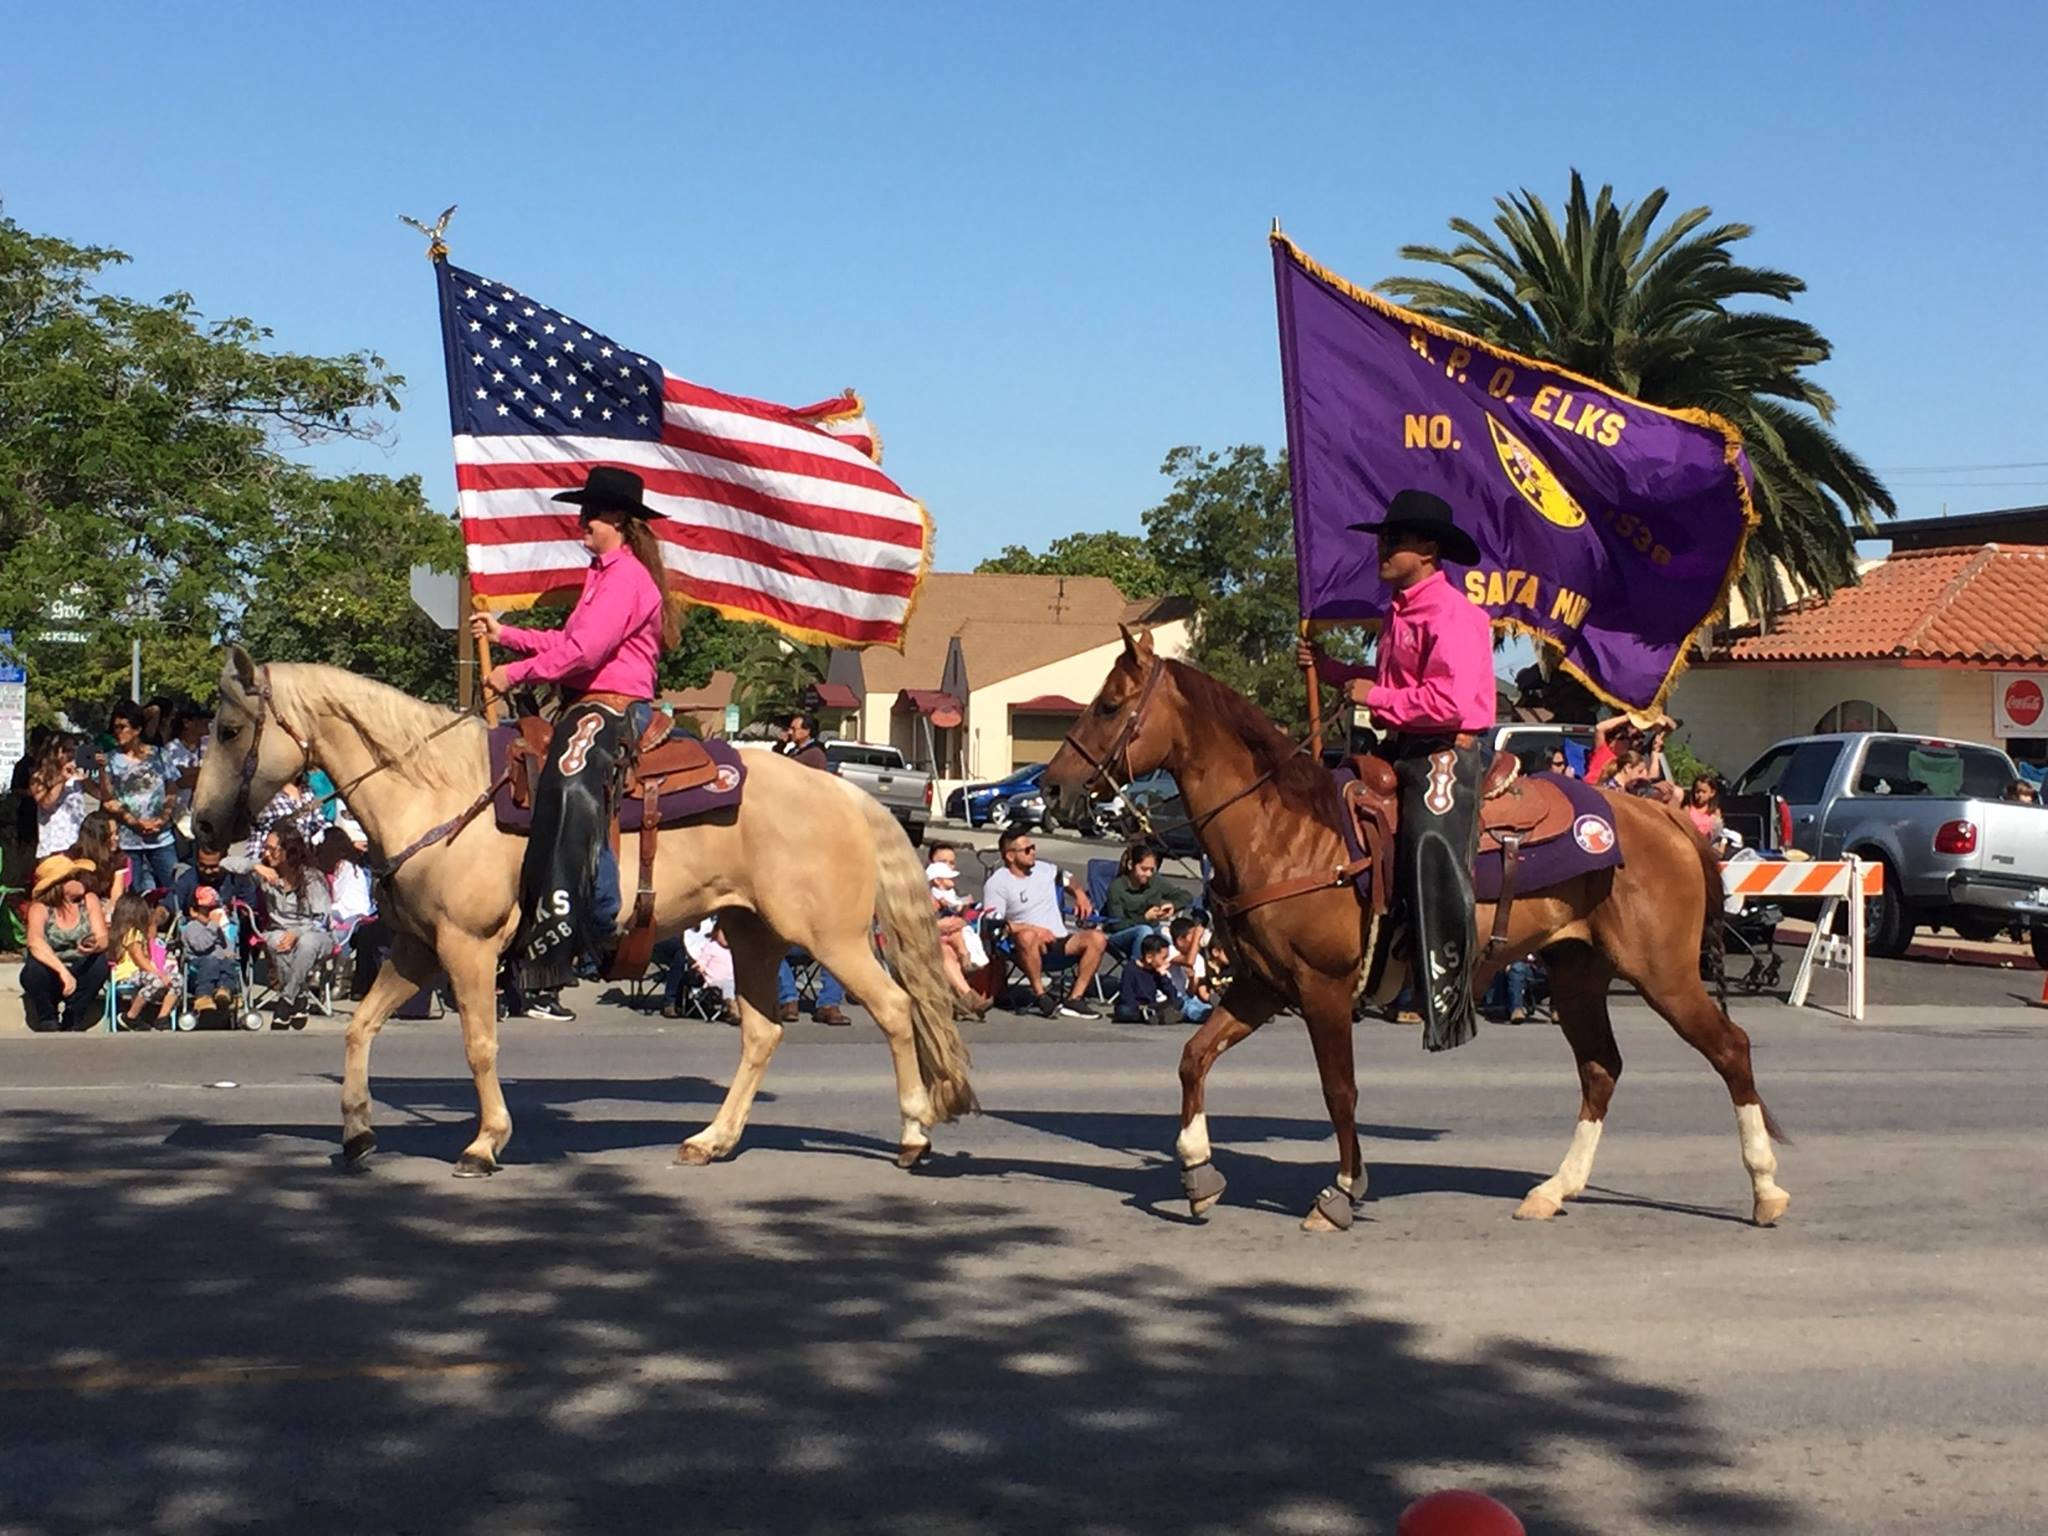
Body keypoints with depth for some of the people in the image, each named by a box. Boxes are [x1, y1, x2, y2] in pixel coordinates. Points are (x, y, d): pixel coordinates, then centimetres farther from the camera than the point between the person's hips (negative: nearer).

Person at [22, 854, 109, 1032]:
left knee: (101, 961, -29)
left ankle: (71, 1021, -10)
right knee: (34, 967, -34)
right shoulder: (40, 908, -13)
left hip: (80, 973, 2)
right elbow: (35, 943, -31)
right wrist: (62, 971, -46)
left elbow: (102, 939, -16)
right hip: (50, 975, -2)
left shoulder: (89, 900, -6)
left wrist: (94, 946, -43)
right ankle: (48, 1023, -8)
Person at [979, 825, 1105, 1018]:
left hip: (1060, 942, 6)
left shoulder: (1044, 870, 16)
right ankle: (1040, 995, -25)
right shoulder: (996, 884, -3)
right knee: (1027, 936, -40)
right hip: (1030, 950, -5)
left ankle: (1075, 999, -22)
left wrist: (1080, 895, 13)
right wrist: (1035, 929, -19)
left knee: (1097, 938, -21)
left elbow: (1067, 881, 36)